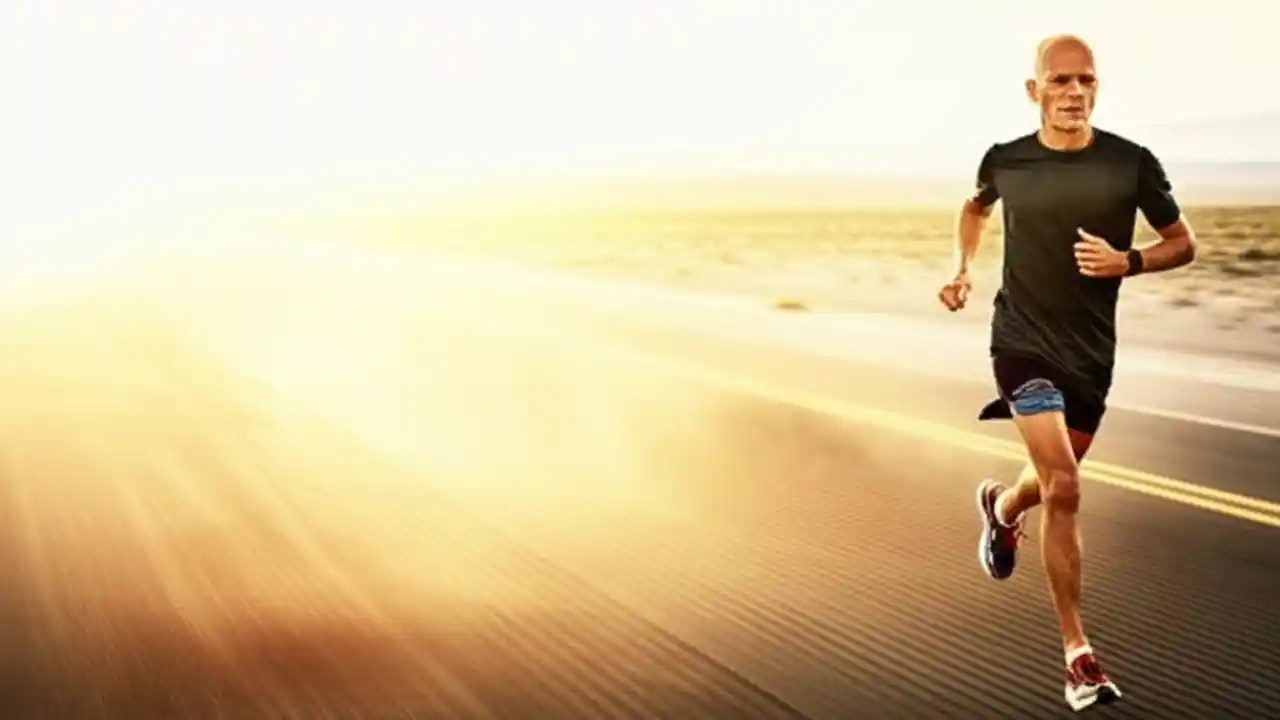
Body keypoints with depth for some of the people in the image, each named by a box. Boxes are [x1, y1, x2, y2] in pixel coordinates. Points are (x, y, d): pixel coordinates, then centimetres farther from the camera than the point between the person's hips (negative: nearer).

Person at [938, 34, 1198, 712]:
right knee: (1063, 488, -16)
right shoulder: (1005, 161, -5)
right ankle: (1078, 653, -7)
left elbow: (1182, 242, 1)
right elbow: (976, 206, 19)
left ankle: (1000, 507, 58)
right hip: (1023, 340, -2)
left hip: (1091, 350, 2)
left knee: (1055, 483, 19)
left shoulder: (1132, 163, -8)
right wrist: (962, 267, 4)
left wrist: (1126, 261, -18)